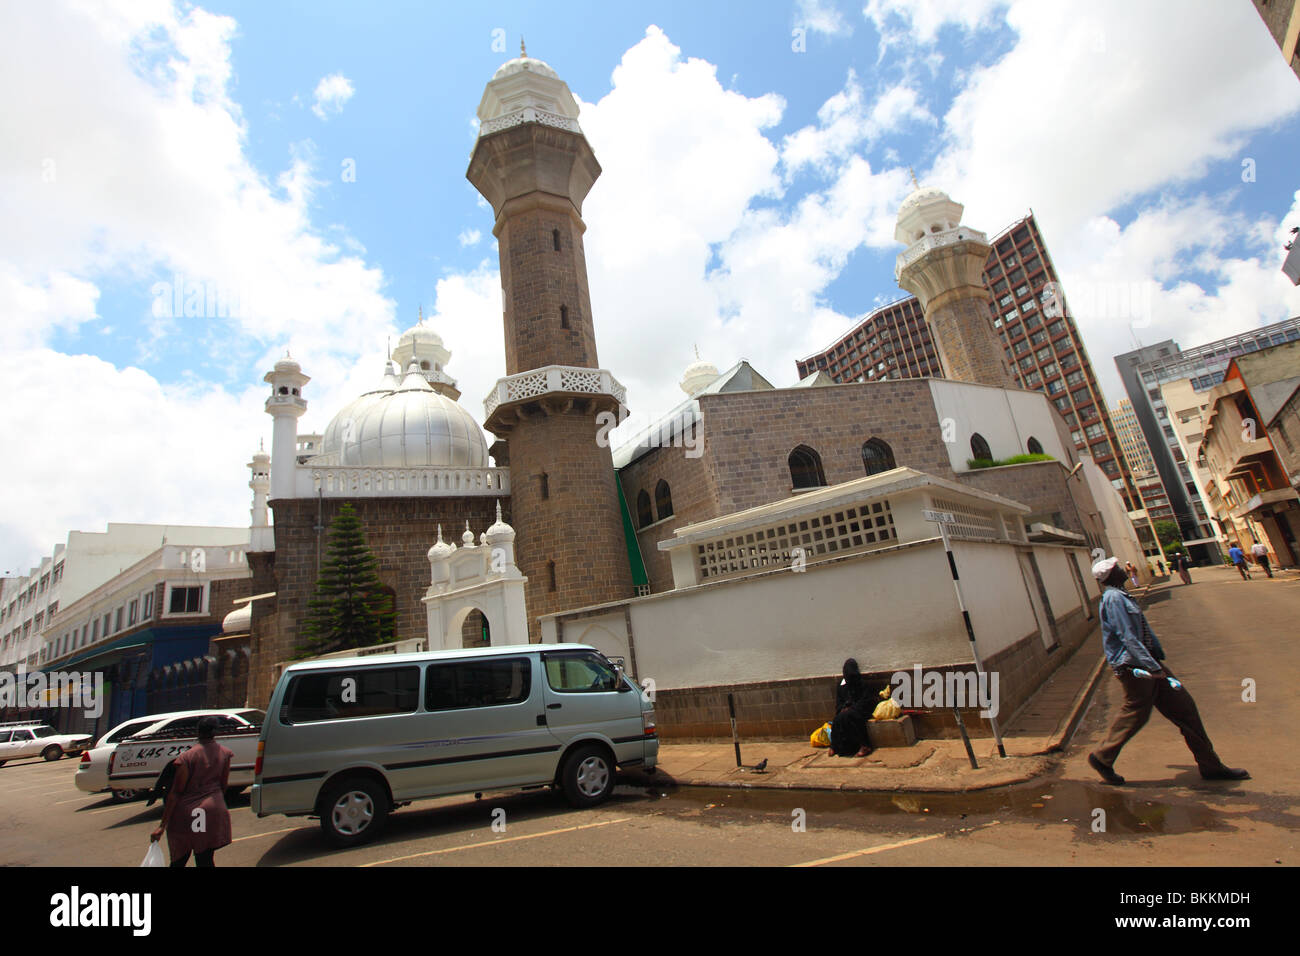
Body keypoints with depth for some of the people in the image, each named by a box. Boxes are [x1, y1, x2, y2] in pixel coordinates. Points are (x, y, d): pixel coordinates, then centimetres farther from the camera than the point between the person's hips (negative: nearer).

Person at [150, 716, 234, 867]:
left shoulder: (187, 757, -10)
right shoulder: (224, 753, 1)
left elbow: (176, 792, -9)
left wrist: (163, 825, -4)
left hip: (186, 813, -2)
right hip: (213, 811, 2)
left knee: (179, 860, 15)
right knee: (205, 861, 9)